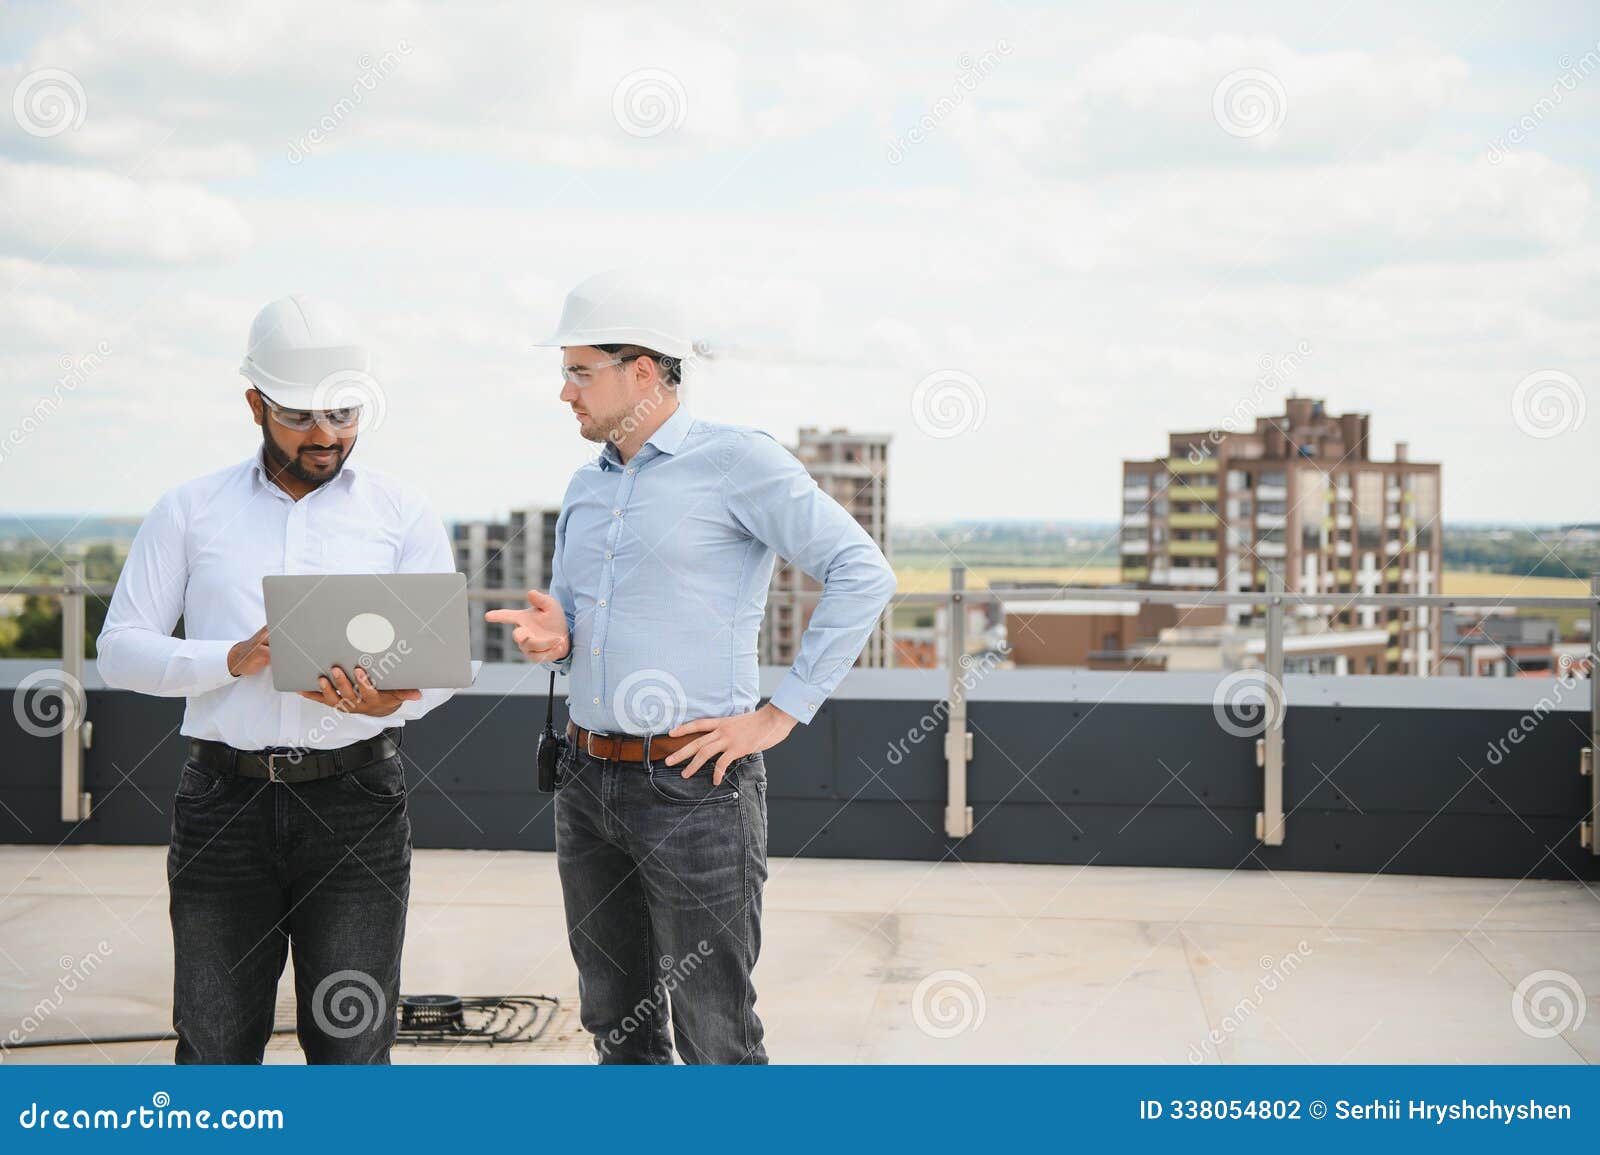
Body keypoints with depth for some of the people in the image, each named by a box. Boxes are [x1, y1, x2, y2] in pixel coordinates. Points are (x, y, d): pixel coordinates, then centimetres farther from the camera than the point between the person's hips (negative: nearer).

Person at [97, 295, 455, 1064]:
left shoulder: (402, 516, 7)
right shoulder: (189, 511, 8)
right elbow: (120, 649, 5)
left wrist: (392, 701, -20)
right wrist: (233, 660, -13)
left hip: (355, 801, -1)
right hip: (224, 800, 1)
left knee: (351, 1046, 0)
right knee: (214, 1045, 6)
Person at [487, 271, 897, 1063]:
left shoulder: (737, 461, -8)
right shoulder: (587, 486, 15)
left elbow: (862, 574, -14)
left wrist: (781, 713, -15)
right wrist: (551, 639, -2)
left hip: (694, 785, -7)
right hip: (589, 782, 8)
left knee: (715, 1034, -2)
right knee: (616, 1021, 14)